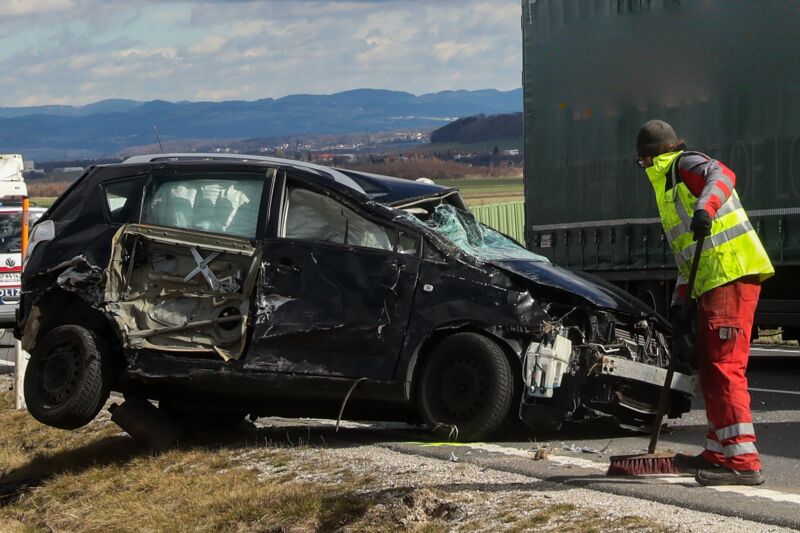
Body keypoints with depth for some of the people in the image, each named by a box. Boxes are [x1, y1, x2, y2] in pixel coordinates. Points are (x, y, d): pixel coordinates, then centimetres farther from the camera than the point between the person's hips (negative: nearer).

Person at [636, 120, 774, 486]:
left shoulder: (686, 165, -1)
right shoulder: (669, 185, 29)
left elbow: (721, 175, -25)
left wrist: (706, 207, -43)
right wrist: (680, 298, 26)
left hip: (733, 275, -11)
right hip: (711, 284, 11)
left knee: (725, 367, -14)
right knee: (711, 371, 17)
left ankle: (743, 462, -18)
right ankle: (719, 453, 28)